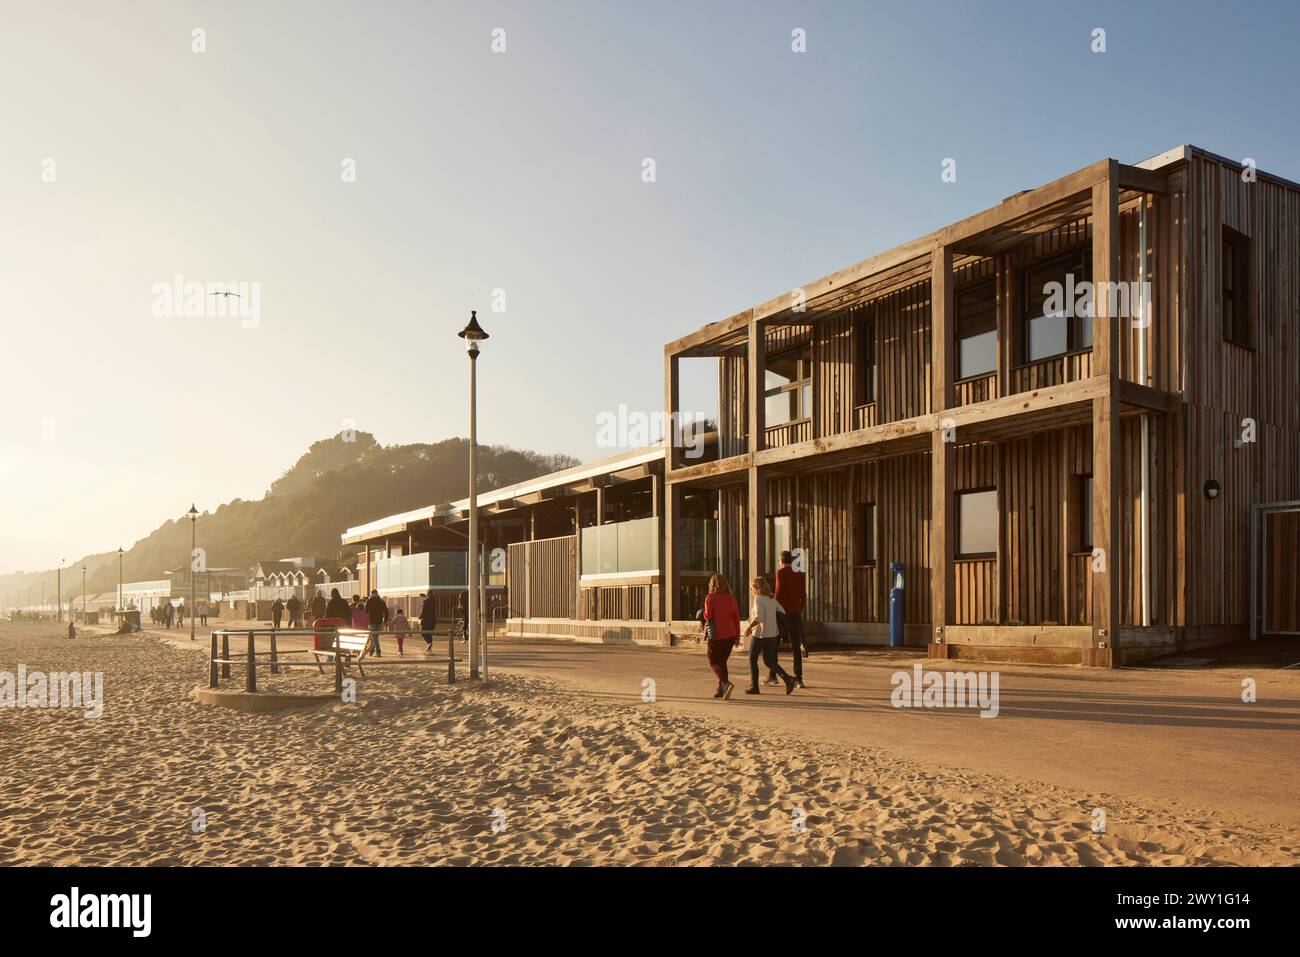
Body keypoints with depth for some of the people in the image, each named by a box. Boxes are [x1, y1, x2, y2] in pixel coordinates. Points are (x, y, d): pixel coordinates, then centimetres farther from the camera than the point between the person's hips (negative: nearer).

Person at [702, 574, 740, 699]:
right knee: (722, 661, 17)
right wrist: (737, 635, 10)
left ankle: (726, 683, -17)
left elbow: (708, 615, -13)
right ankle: (721, 689, 14)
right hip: (730, 635, 5)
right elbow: (737, 617, 5)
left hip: (716, 635, -5)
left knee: (713, 662, 5)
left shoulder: (710, 597, -6)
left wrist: (704, 614, 11)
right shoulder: (731, 598, 7)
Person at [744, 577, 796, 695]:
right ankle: (787, 679, -6)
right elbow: (782, 613, 11)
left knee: (752, 659, 11)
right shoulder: (772, 599, 9)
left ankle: (754, 686, 14)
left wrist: (748, 627, -12)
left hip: (759, 634, -6)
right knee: (769, 661, 12)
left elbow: (758, 617, -24)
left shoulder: (758, 599, -13)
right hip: (773, 634, 6)